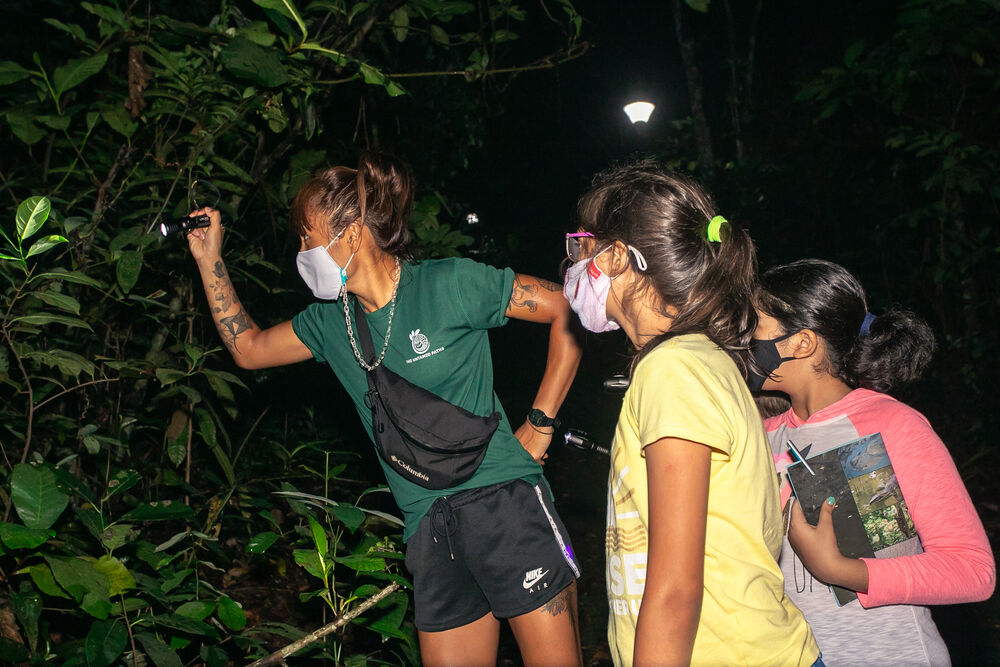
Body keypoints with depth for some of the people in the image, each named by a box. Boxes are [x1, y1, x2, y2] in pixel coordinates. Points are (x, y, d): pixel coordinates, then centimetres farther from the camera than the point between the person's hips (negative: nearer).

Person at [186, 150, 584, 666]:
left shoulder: (449, 284, -8)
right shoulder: (330, 320, 11)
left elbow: (571, 310, -6)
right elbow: (248, 348, 23)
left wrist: (540, 423, -7)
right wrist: (209, 259, 16)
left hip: (504, 504, -5)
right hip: (429, 528, 5)